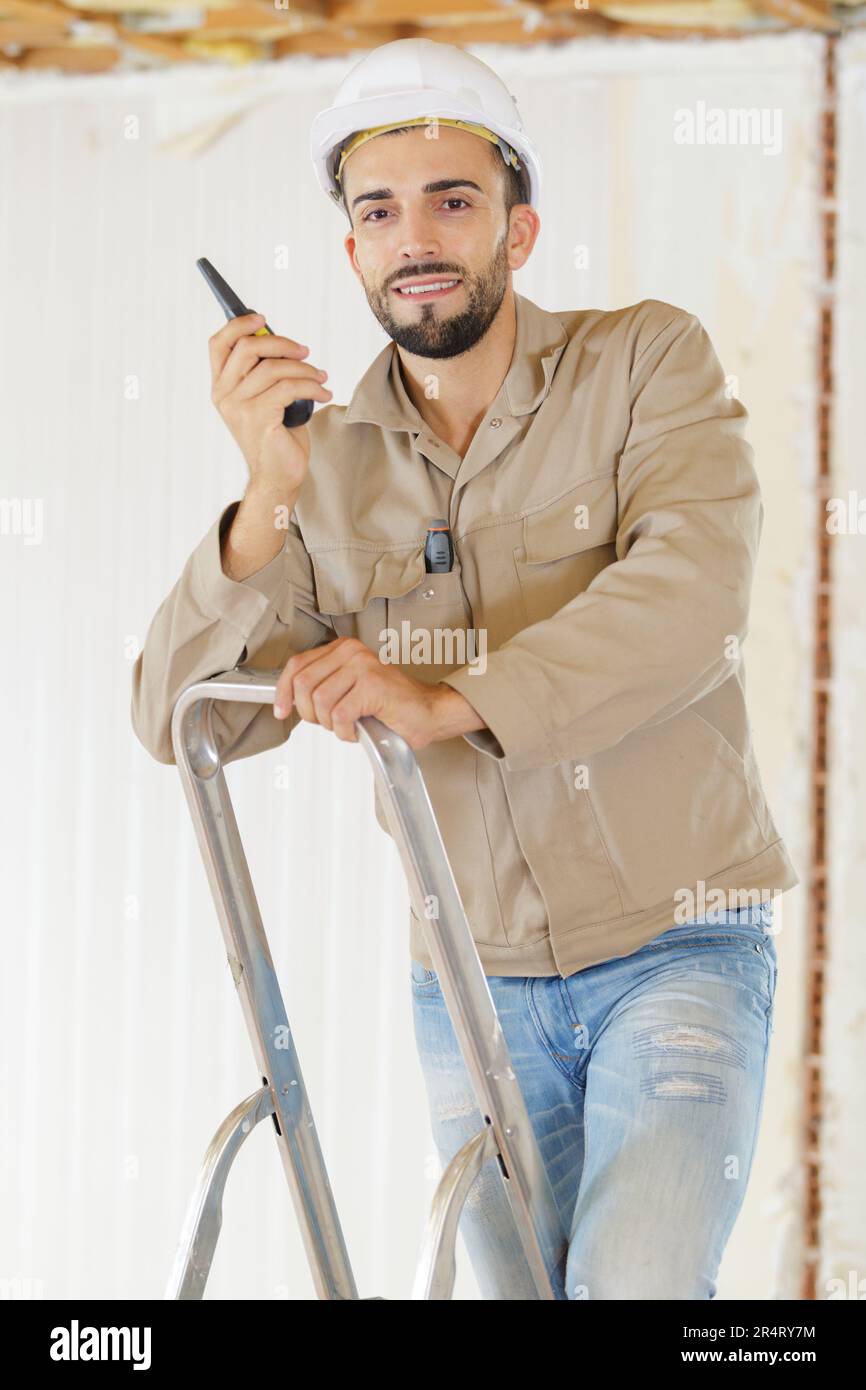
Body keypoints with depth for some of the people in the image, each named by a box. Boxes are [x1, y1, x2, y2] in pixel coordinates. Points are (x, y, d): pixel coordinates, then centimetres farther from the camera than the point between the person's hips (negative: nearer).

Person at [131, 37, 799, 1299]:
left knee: (635, 1293, -21)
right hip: (474, 981, 4)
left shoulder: (648, 364, -5)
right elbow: (178, 722, -5)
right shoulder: (327, 463, 3)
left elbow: (690, 600, -22)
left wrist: (448, 702, -33)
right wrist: (268, 504, -20)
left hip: (675, 947, -3)